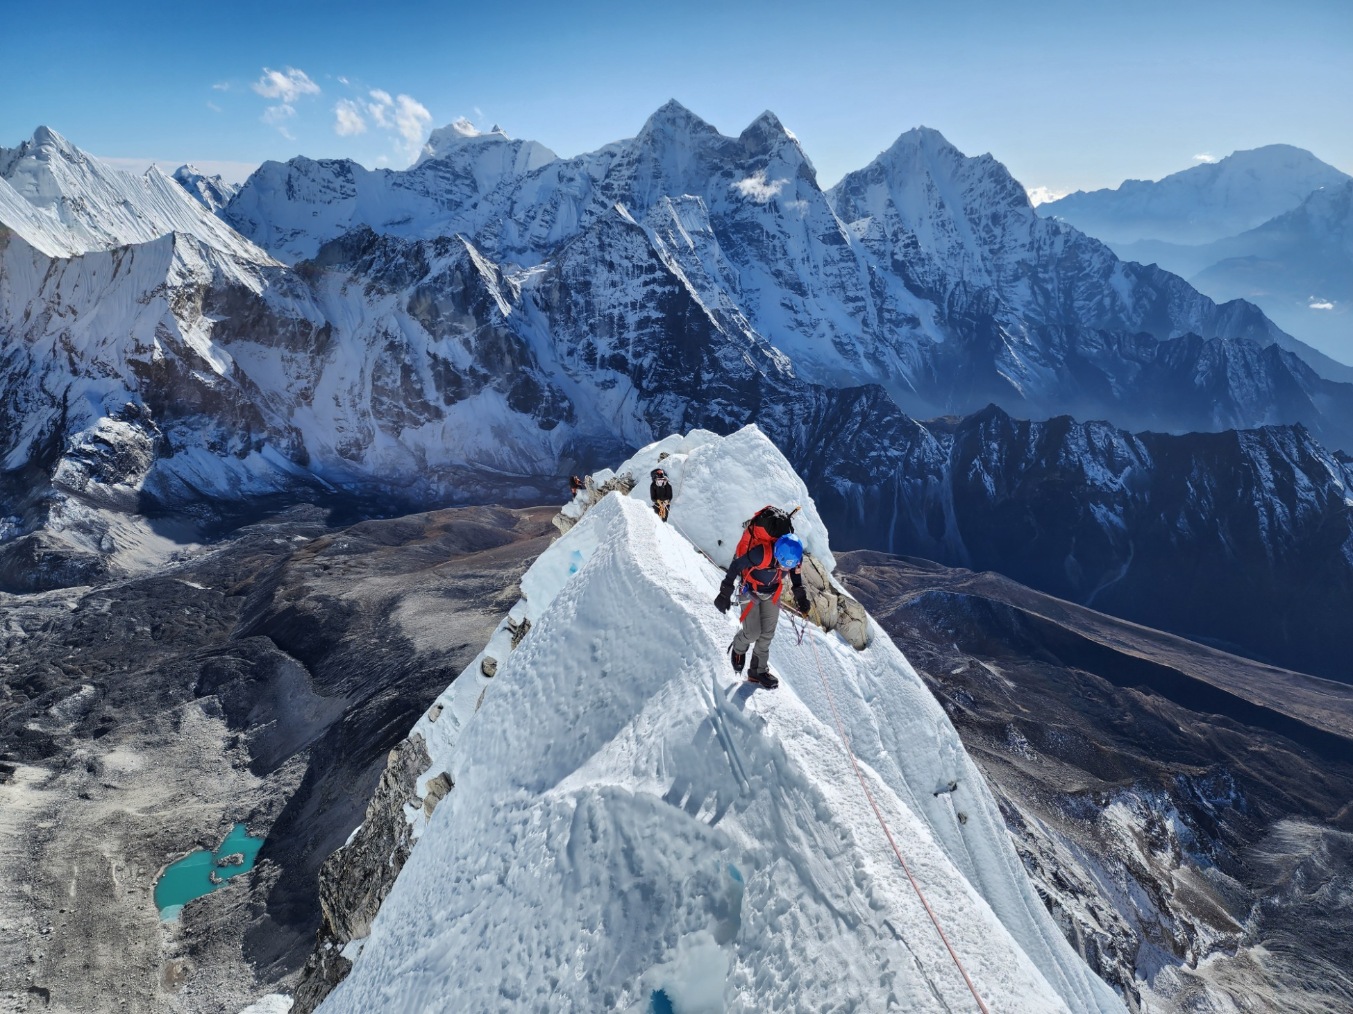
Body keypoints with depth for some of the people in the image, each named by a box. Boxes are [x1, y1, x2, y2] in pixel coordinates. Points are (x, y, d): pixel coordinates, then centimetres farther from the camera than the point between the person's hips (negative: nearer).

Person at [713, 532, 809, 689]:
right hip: (751, 591, -4)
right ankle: (738, 649, 30)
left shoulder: (795, 557, -26)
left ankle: (759, 671, 26)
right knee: (753, 633, -5)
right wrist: (725, 593, -22)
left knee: (767, 634, 8)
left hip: (772, 593, 4)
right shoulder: (761, 554, -41)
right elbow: (736, 566, -26)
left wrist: (801, 597, -2)